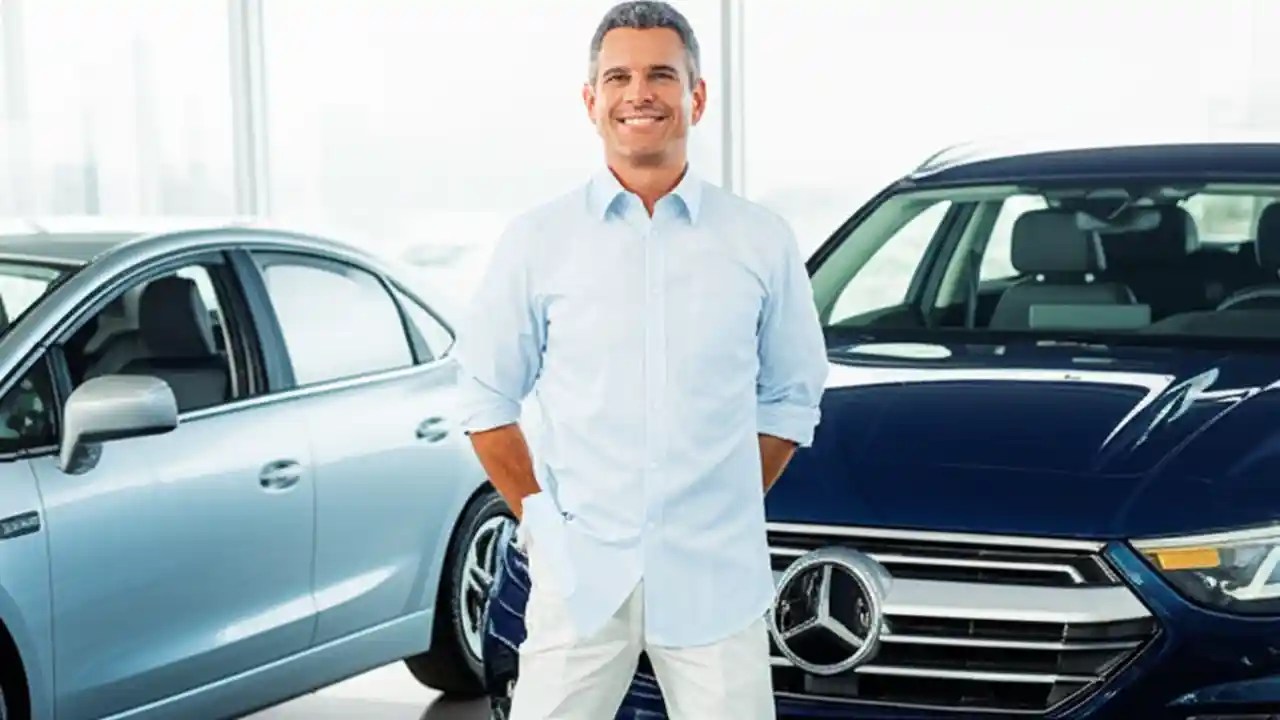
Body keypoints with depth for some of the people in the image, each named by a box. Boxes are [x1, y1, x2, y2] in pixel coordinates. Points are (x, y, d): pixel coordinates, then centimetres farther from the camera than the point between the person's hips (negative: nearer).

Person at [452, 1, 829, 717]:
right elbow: (489, 397, 7)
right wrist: (540, 519, 1)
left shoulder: (762, 242, 4)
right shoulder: (537, 241, 2)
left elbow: (791, 398, 11)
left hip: (717, 577, 0)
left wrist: (722, 515, 5)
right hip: (579, 574, 0)